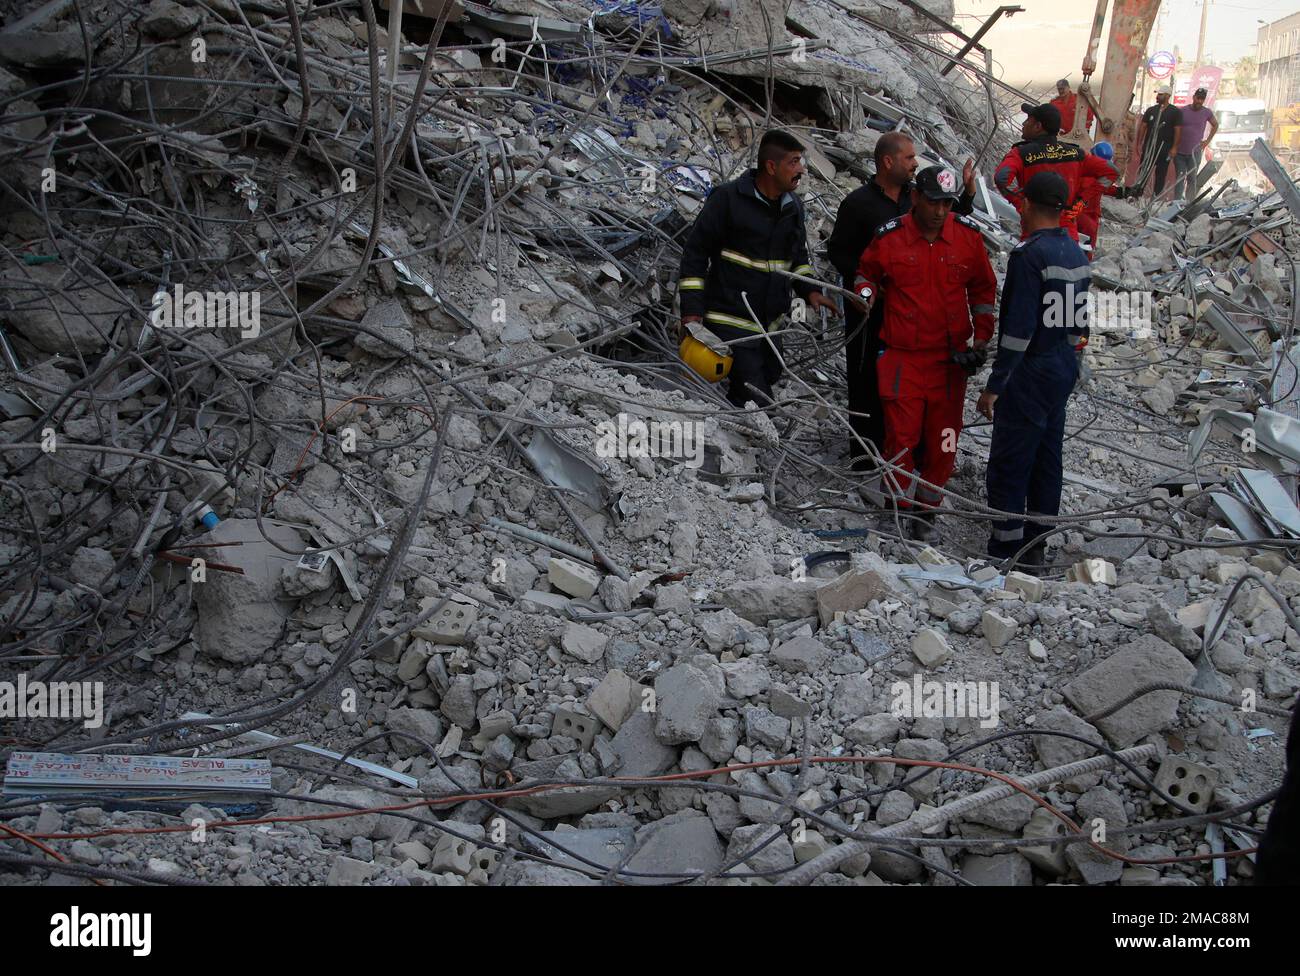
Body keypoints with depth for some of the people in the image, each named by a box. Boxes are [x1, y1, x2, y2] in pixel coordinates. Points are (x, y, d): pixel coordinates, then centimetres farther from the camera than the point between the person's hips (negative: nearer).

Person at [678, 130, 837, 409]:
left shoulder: (793, 207, 10)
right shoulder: (728, 198, -11)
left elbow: (798, 255, 25)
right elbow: (696, 250, -8)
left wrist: (809, 290, 5)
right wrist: (691, 309, -13)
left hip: (771, 326, 8)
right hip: (731, 323, -8)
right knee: (759, 404, -15)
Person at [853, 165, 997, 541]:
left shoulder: (968, 236, 1)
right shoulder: (889, 237, -5)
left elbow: (983, 287, 14)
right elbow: (866, 273, 14)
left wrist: (982, 334, 7)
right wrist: (866, 294, -7)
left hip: (951, 356, 2)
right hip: (902, 355, -2)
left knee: (943, 441, 6)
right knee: (901, 437, -3)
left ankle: (926, 509, 23)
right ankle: (901, 506, 18)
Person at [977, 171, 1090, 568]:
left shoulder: (1029, 255, -18)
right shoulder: (1076, 253, 8)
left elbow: (1019, 327, -22)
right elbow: (1079, 319, 14)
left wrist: (994, 385, -19)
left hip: (1031, 372, -9)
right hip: (1065, 367, 9)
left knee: (1008, 464, -2)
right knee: (1047, 457, 15)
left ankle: (1006, 549, 1)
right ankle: (1036, 546, 24)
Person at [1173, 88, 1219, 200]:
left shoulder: (1207, 113, 1)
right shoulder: (1182, 111, 0)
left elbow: (1215, 125, 18)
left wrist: (1207, 141, 9)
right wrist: (1173, 146, 0)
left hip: (1195, 152, 0)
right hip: (1179, 152, 0)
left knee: (1191, 178, 1)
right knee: (1179, 178, 1)